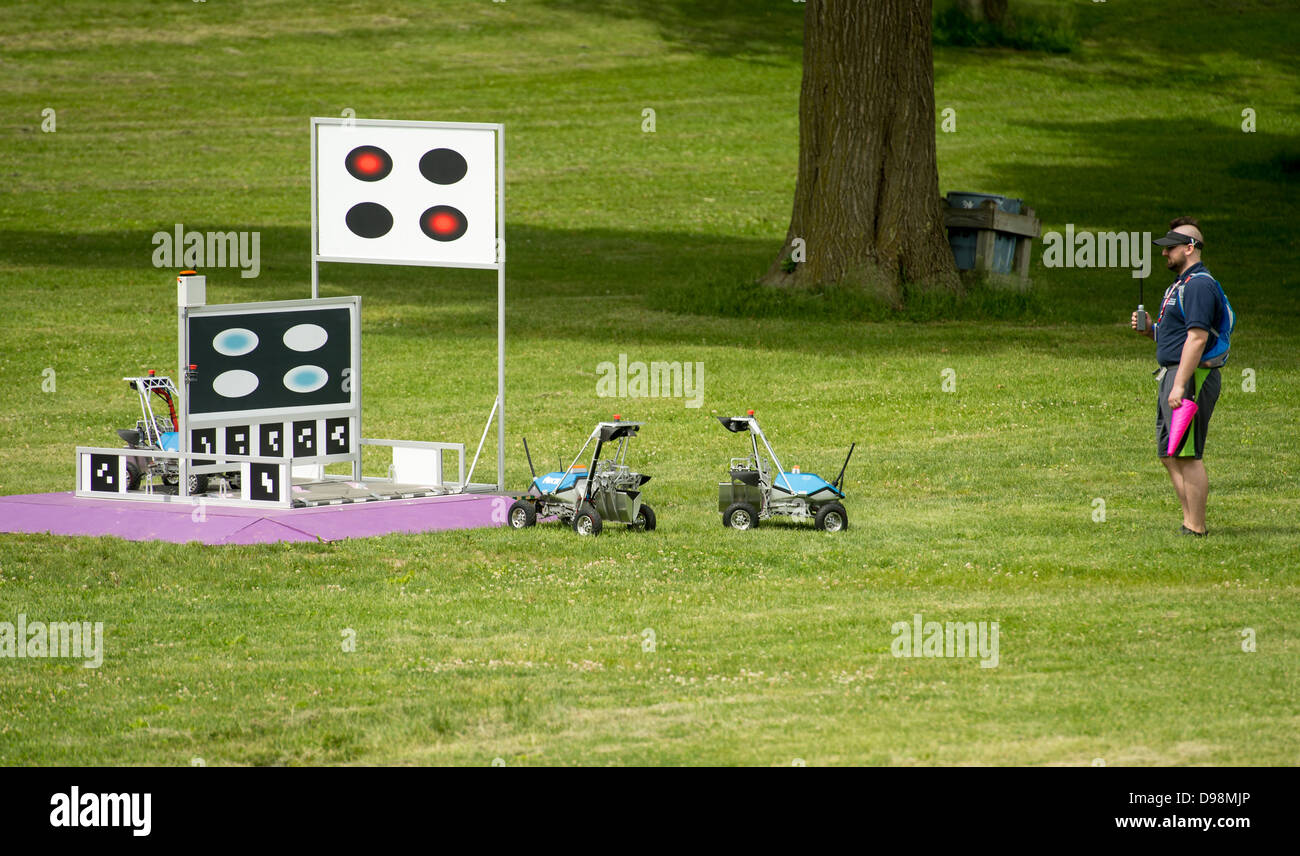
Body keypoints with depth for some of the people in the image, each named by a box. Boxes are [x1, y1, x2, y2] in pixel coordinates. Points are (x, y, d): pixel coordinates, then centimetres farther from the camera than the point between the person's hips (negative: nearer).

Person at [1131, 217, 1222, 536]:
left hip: (1192, 377, -11)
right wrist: (1150, 329, 8)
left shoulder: (1199, 285, -14)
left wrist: (1179, 385, -25)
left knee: (1187, 455, -11)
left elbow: (1197, 338, -22)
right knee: (1170, 456, 11)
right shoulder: (1181, 283, 20)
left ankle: (1196, 528, -10)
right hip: (1172, 377, 11)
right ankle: (1190, 521, 15)